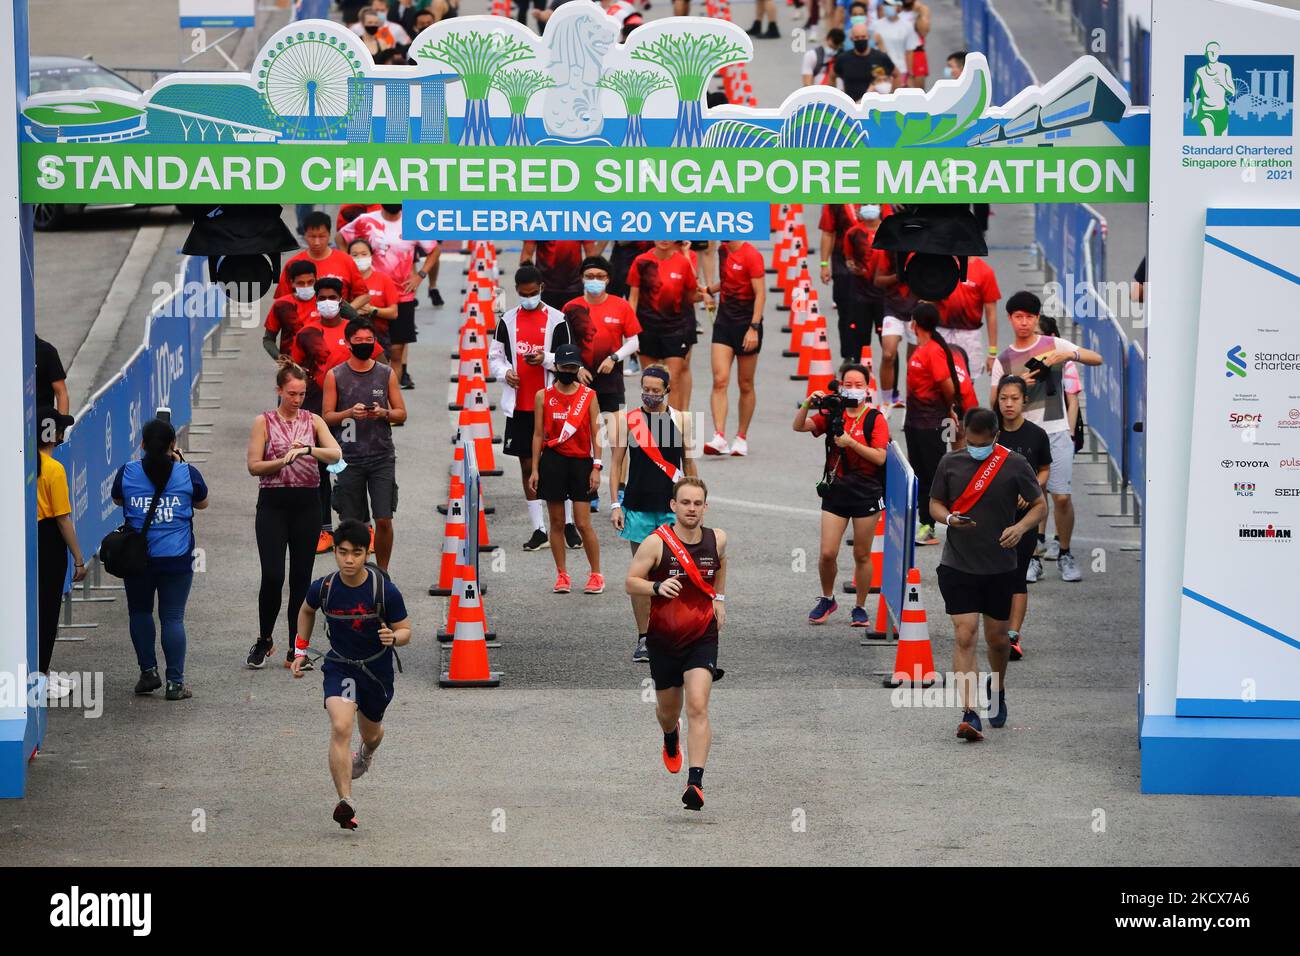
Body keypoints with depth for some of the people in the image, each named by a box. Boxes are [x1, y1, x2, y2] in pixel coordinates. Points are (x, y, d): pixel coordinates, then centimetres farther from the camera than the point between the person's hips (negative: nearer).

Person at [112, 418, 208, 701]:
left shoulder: (127, 473, -3)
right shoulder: (188, 474, -4)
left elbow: (118, 500, 17)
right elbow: (202, 503, 15)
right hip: (176, 559, 0)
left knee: (140, 612, 19)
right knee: (173, 618, 2)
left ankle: (148, 670, 14)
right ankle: (175, 683, 0)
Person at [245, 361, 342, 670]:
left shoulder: (313, 421, 6)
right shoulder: (264, 422, 1)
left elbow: (336, 455, -6)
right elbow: (254, 466, -4)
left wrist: (308, 450, -23)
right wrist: (284, 461, -19)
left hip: (306, 503, 2)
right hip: (273, 504, -2)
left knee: (301, 578, 3)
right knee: (272, 576, -10)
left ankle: (296, 649, 11)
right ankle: (264, 639, 11)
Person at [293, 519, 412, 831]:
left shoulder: (385, 590, -21)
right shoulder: (323, 588, -16)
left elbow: (406, 631, -11)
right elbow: (307, 610, 9)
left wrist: (393, 638, -34)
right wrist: (301, 650, 7)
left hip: (377, 668, 1)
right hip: (339, 665, -1)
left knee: (371, 733, 23)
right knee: (340, 728, -24)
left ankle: (365, 755, 62)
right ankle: (346, 803, -26)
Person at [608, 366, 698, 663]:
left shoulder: (681, 420, 4)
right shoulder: (626, 420, 1)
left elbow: (689, 464, 9)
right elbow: (616, 463, 2)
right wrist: (615, 504, -5)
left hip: (672, 507, 1)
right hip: (638, 508, -1)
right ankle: (643, 639, 7)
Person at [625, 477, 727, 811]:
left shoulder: (716, 539, -2)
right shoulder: (657, 542, -13)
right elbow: (631, 583, -10)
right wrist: (657, 587, -29)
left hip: (702, 636, 0)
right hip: (664, 637, 0)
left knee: (698, 707, -18)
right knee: (668, 709, 18)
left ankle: (695, 783, -23)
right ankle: (671, 740, 57)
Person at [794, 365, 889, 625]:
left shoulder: (875, 419, -4)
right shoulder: (833, 415, 5)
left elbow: (880, 457, -13)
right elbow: (799, 426, -4)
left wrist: (850, 442, -22)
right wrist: (808, 404, -21)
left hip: (867, 493, -2)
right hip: (836, 491, 2)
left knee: (862, 555, 6)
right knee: (827, 554, -3)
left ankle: (860, 608, 19)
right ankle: (827, 599, 21)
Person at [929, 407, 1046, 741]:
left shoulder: (1014, 465, -4)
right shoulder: (950, 462, 1)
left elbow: (1039, 505, 2)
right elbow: (935, 504, 10)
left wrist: (1020, 527, -18)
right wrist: (949, 518, -14)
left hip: (1000, 568, 0)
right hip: (957, 566, 0)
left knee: (996, 637, 13)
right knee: (964, 636, -12)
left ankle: (998, 690, 43)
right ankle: (969, 714, -16)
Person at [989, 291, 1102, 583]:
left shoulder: (1054, 345, 6)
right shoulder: (1003, 360, 10)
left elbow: (1097, 359, 2)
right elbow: (995, 402, 7)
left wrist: (1071, 354, -17)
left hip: (1056, 431, -1)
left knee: (1062, 496, -7)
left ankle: (1065, 555, 7)